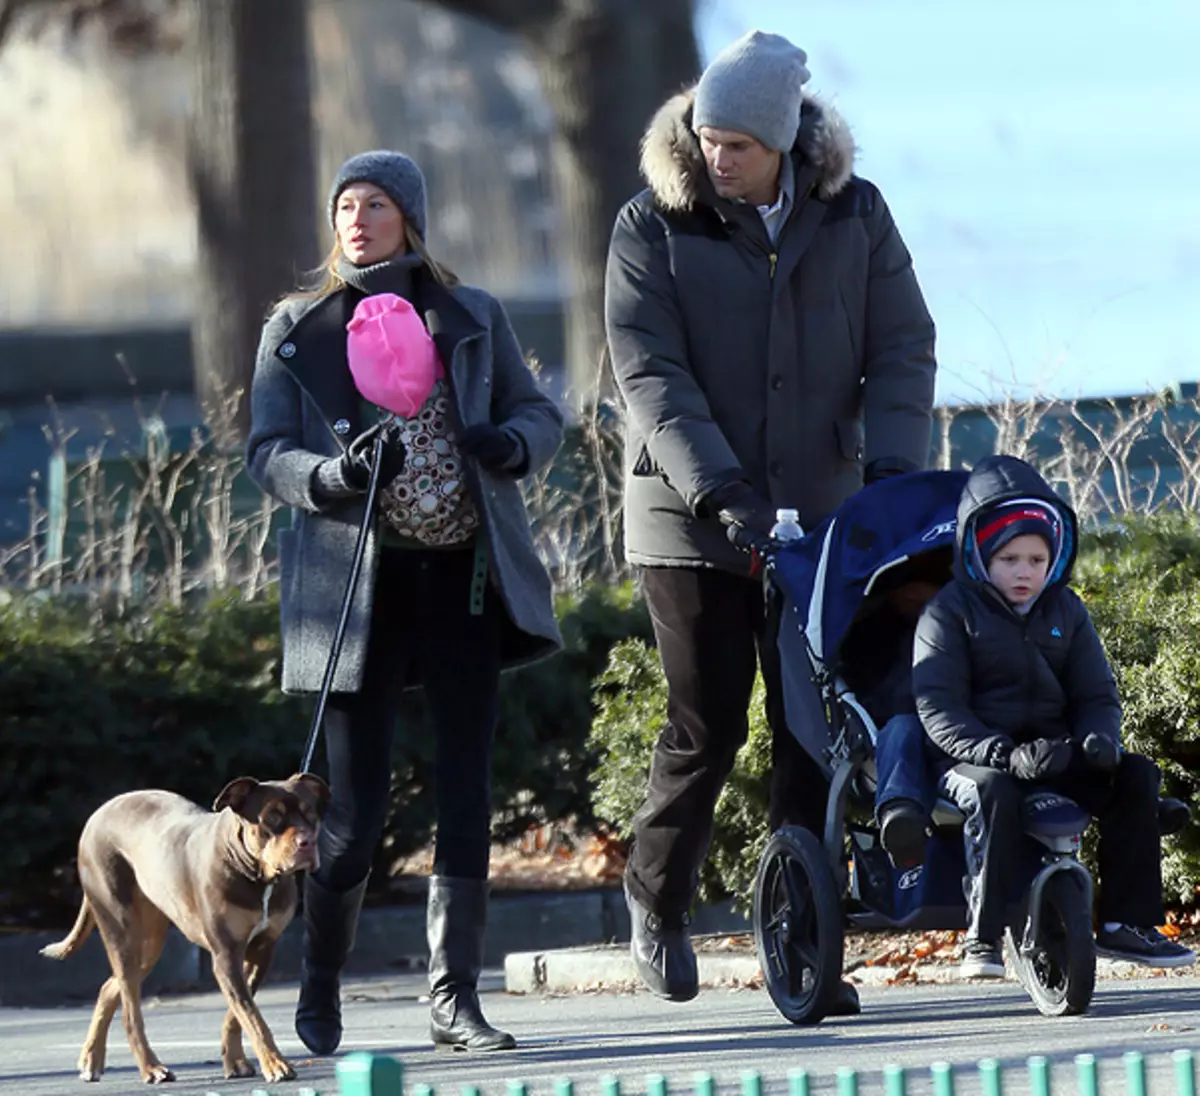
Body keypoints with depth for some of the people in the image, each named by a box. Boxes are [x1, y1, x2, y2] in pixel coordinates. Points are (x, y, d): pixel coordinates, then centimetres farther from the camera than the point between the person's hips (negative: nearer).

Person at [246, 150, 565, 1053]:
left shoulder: (471, 319, 9)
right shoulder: (298, 331, 5)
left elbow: (540, 416, 12)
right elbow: (269, 455, 0)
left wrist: (511, 444, -11)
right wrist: (336, 477, -21)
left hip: (464, 575, 2)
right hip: (360, 584, -2)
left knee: (467, 794, -2)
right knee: (358, 811, -3)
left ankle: (454, 997, 4)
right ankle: (320, 992, 18)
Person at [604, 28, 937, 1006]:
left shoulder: (853, 216, 2)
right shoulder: (653, 229, -6)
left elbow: (903, 348, 0)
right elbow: (650, 376, -13)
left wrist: (892, 470, -15)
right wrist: (723, 493, -23)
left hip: (820, 520, 2)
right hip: (692, 522, -2)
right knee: (708, 727, -2)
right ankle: (657, 892, 23)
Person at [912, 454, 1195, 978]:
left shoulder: (1066, 611, 13)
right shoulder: (949, 612, -2)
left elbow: (1096, 694, 13)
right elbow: (939, 709, -11)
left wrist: (1100, 739, -13)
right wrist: (1004, 754, -27)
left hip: (1054, 753, 5)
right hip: (975, 757, -5)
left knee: (1135, 778, -19)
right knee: (995, 793, -39)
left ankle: (1126, 923, -13)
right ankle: (982, 936, -32)